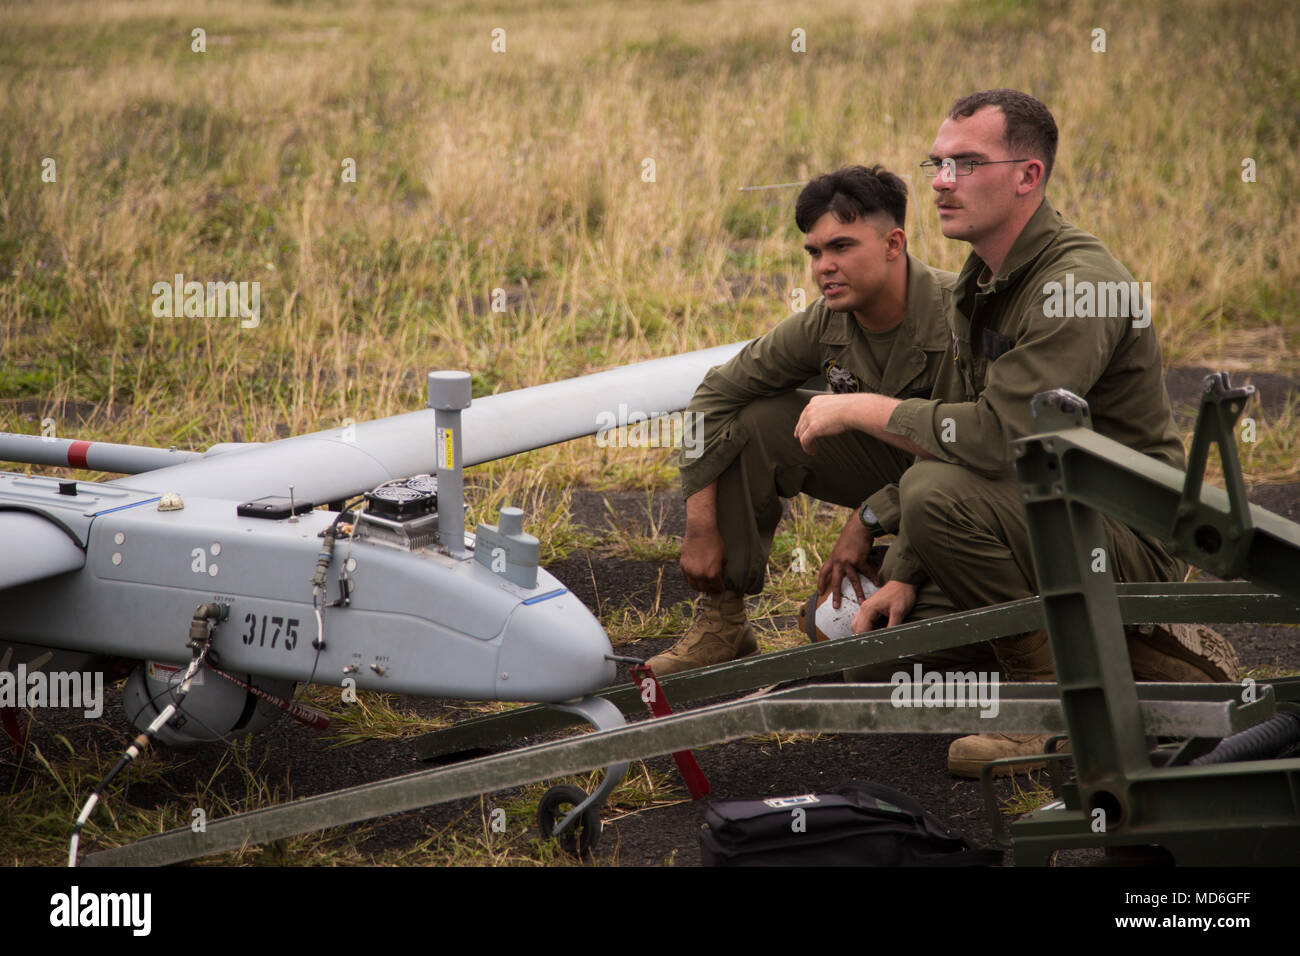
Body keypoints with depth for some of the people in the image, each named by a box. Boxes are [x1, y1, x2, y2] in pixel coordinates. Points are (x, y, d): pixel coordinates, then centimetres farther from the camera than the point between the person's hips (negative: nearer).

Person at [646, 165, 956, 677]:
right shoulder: (826, 323, -12)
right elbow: (717, 393, -6)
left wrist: (869, 520, -26)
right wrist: (700, 528, -10)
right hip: (888, 460, 6)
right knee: (752, 423, -15)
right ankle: (721, 624, -7)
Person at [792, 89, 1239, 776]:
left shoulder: (1078, 284, -22)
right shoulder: (980, 285, 10)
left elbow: (997, 436, -31)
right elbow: (948, 435, 12)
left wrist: (858, 409, -20)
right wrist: (904, 575, 3)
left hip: (1130, 536, -10)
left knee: (938, 492, -32)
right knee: (878, 664, 6)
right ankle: (1133, 658, 12)